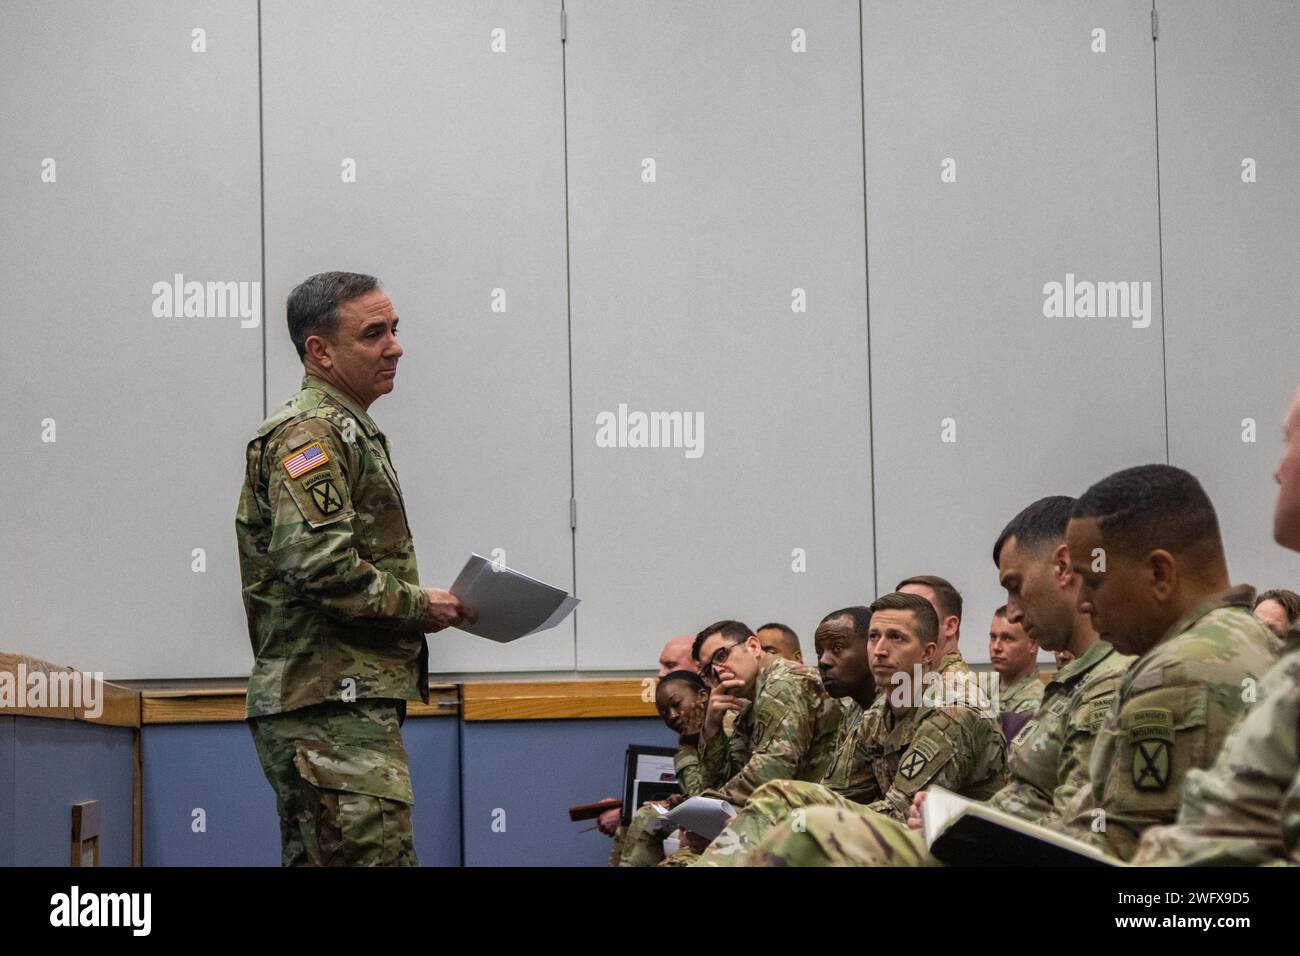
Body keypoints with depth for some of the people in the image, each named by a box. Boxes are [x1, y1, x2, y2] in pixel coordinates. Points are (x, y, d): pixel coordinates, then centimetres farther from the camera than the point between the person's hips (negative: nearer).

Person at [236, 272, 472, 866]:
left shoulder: (348, 431, 24)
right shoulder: (308, 432, -10)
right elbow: (318, 563, -22)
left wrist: (414, 607, 14)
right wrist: (418, 606, -11)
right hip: (330, 703, -11)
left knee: (315, 860, 11)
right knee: (375, 856, -16)